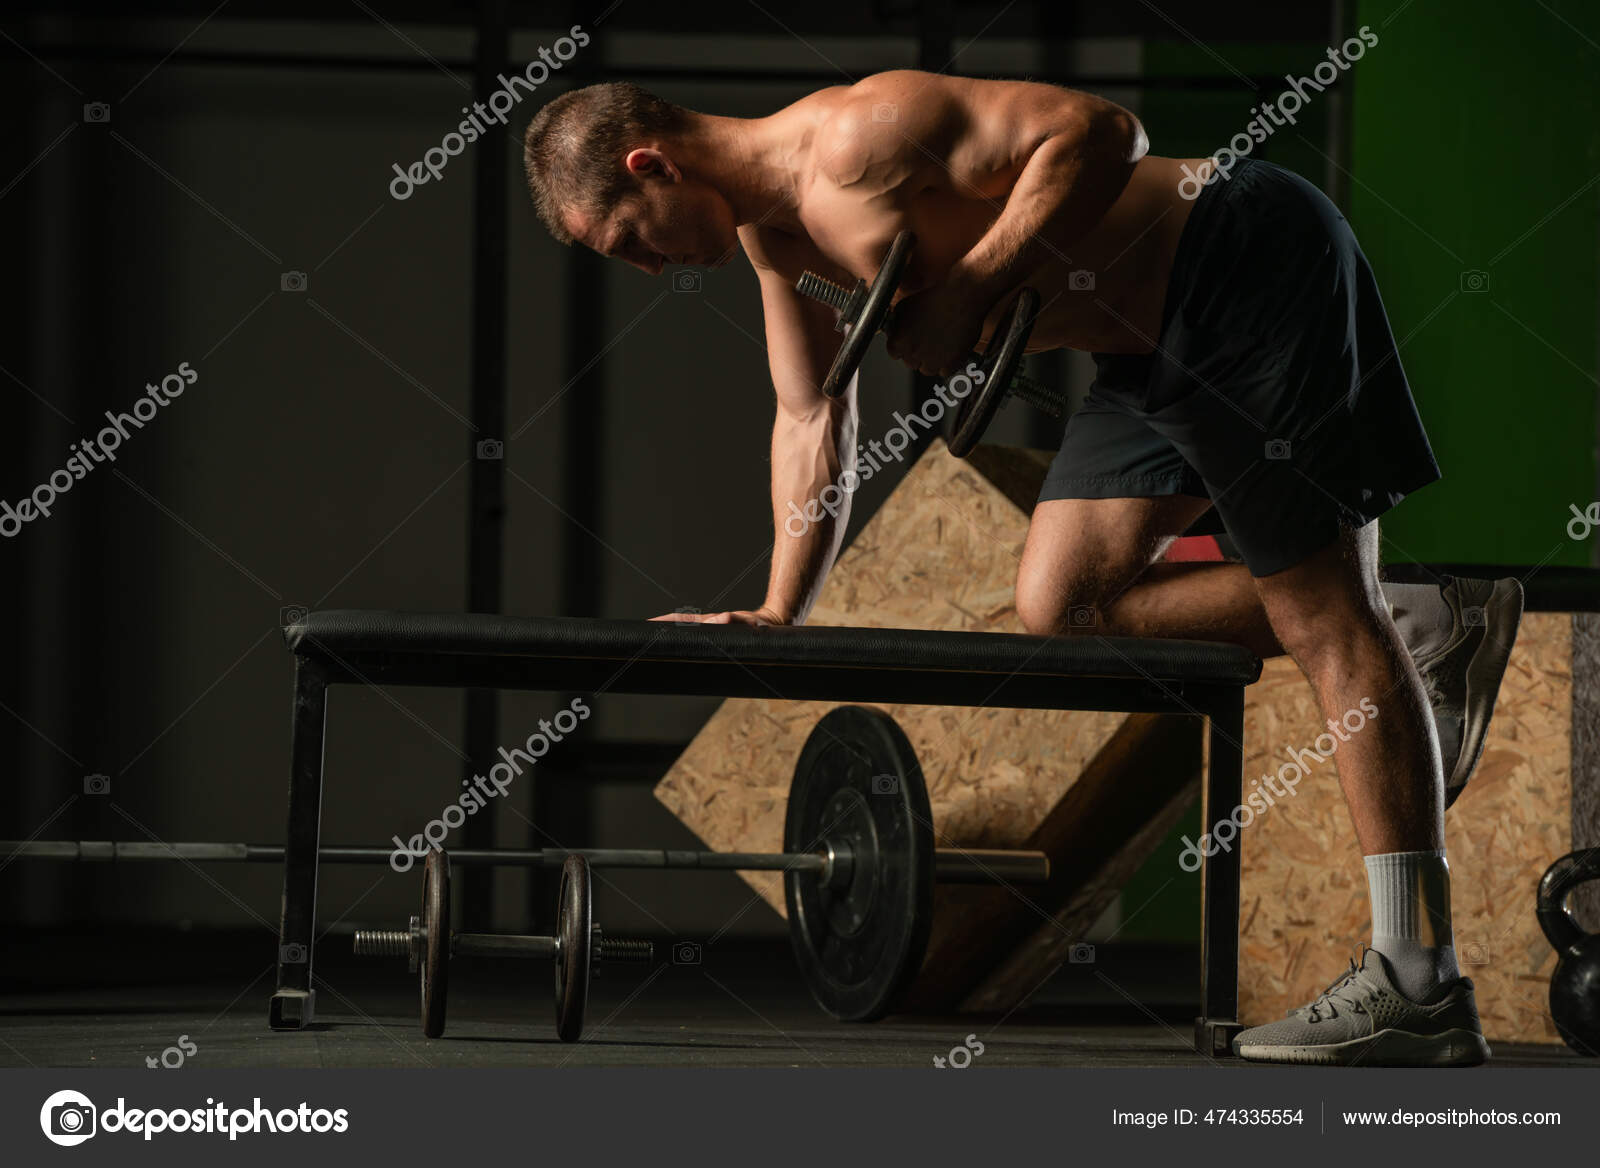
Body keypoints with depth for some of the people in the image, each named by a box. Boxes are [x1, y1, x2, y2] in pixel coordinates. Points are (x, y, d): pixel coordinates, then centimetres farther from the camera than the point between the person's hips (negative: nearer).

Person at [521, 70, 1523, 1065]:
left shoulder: (858, 136, -20)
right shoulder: (768, 228, 11)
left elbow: (1096, 129, -27)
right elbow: (813, 421, 21)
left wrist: (969, 288, -27)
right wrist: (778, 616, 16)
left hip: (1252, 271, -10)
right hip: (1156, 345, 10)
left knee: (1321, 615, -9)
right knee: (1060, 603, 6)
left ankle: (1421, 987, -10)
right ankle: (1428, 626, 13)